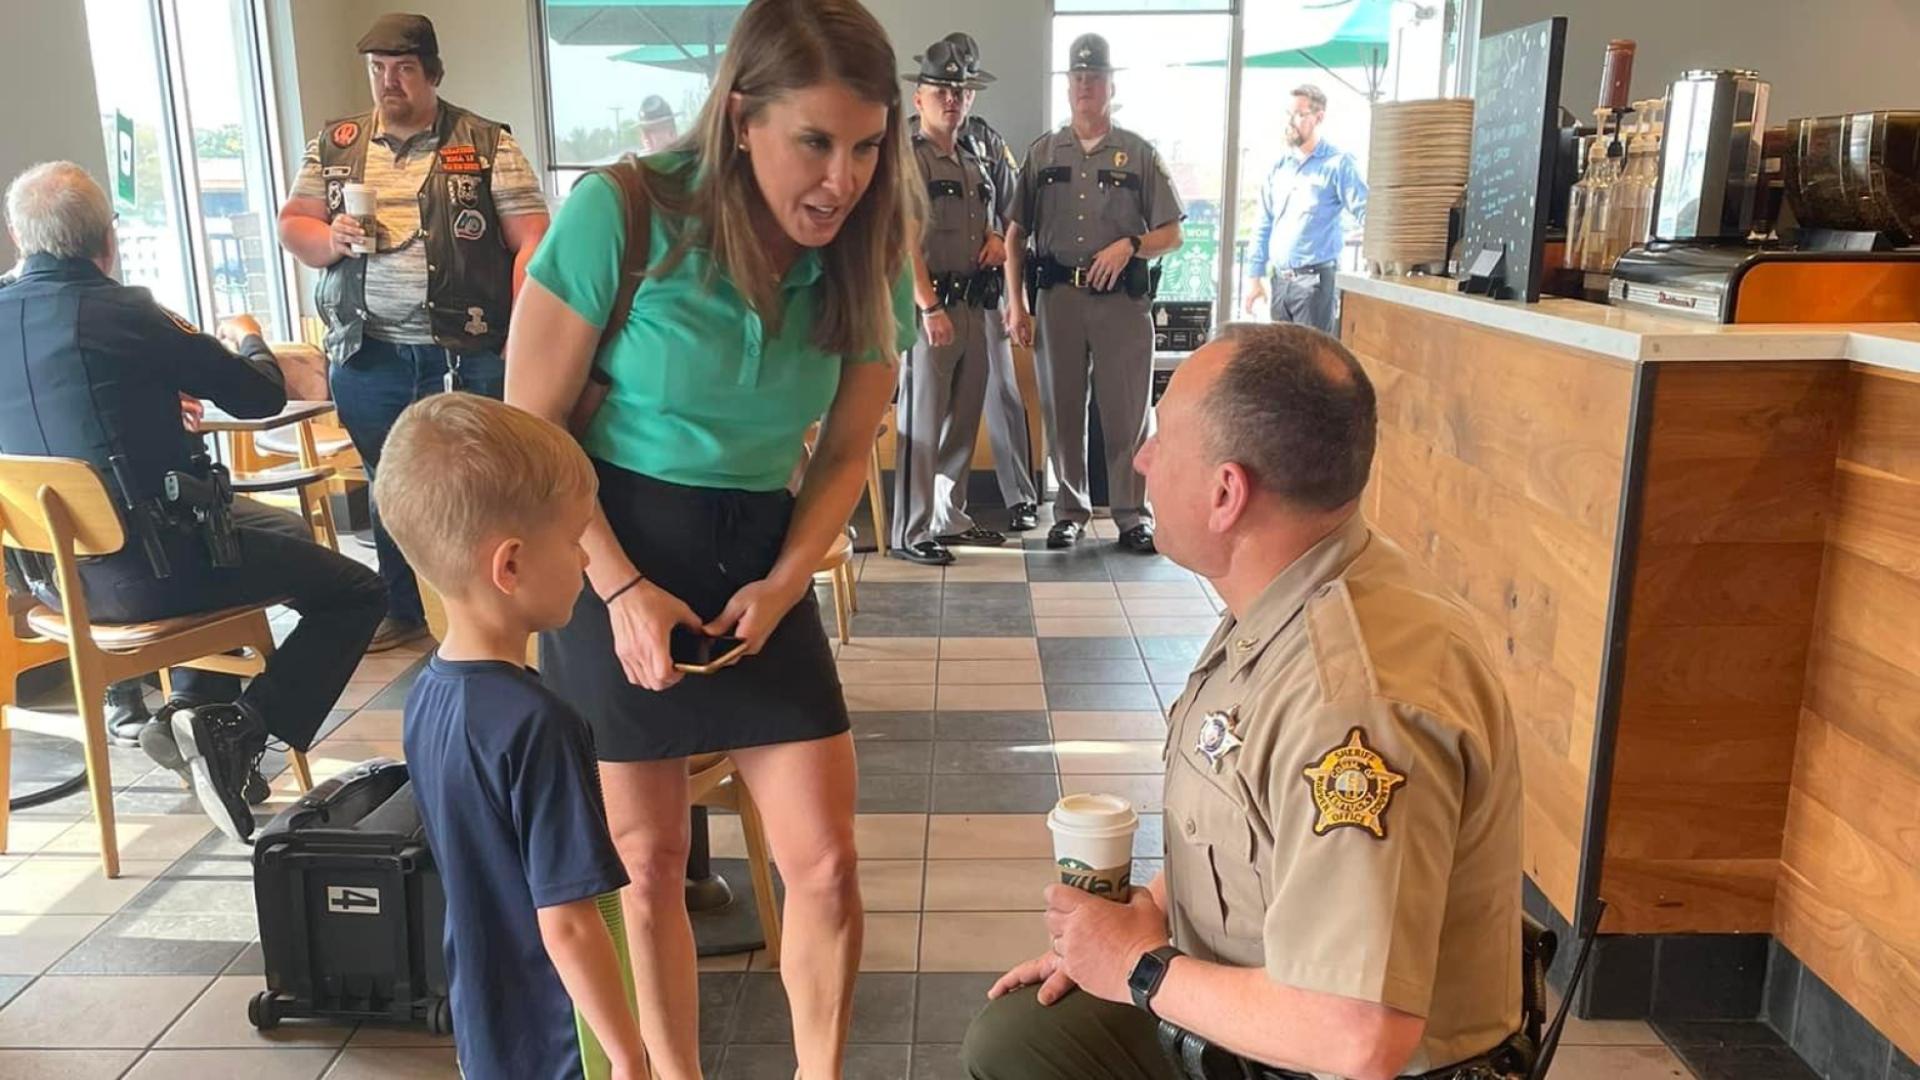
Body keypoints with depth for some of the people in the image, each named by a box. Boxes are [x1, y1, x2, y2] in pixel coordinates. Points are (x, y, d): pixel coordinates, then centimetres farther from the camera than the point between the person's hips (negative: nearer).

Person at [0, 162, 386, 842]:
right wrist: (249, 341, 19)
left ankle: (194, 708, 18)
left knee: (279, 530, 31)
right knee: (355, 593, 4)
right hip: (151, 568, -8)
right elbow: (263, 396, -3)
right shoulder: (122, 312, -14)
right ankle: (237, 728, -12)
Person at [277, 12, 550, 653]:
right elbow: (292, 226, 15)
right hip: (367, 354, 4)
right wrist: (331, 239, -9)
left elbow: (531, 241, -5)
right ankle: (404, 611, 27)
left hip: (467, 354, -3)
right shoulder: (334, 145, 12)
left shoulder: (487, 144, 1)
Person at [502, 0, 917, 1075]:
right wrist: (623, 590, -17)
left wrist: (781, 586, -9)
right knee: (648, 865, 8)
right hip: (617, 554, -3)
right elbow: (531, 433, -12)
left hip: (764, 562, 3)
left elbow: (847, 451, 4)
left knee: (827, 864, 2)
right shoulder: (618, 216, -19)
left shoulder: (868, 263, -7)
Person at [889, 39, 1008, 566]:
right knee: (921, 420, -5)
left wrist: (996, 238, 7)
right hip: (930, 305, -8)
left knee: (964, 418, 13)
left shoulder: (973, 162, 18)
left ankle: (950, 518, 25)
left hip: (974, 305, 8)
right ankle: (910, 532, 1)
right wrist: (930, 308, -22)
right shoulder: (907, 158, -6)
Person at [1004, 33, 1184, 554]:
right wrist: (1015, 305, 2)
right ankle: (1070, 511, 19)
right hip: (1057, 295, 2)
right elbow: (1015, 234, 9)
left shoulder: (1140, 154, 6)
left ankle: (1133, 515, 11)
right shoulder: (1042, 153, 10)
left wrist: (1129, 245, -14)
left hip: (1122, 297, -1)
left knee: (1128, 411, 1)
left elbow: (1171, 235, 5)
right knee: (1061, 409, 7)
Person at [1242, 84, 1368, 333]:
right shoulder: (1280, 167, 14)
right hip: (1280, 280, 6)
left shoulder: (1337, 163, -4)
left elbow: (1366, 212, -8)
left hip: (1316, 279, -6)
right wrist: (1255, 276, 13)